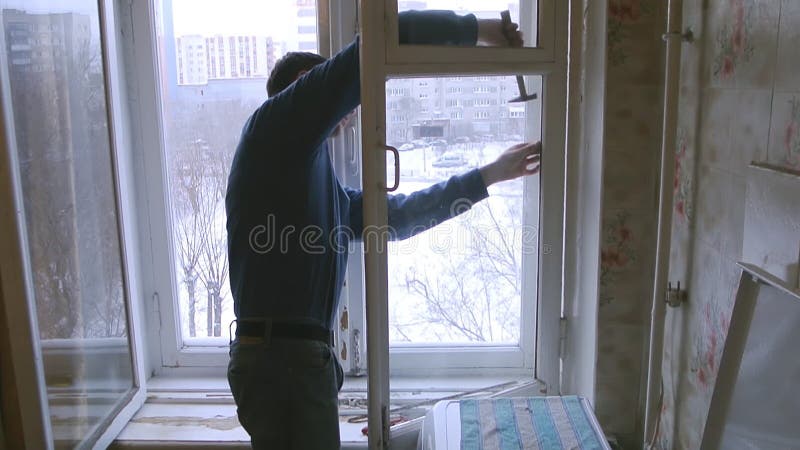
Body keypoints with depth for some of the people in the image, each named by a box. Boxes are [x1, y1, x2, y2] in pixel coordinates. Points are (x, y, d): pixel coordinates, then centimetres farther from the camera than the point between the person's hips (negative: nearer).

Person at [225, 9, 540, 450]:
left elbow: (396, 215, 26)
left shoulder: (326, 189, 21)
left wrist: (491, 174, 27)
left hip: (303, 357, 9)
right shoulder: (277, 124, -5)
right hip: (280, 358, -9)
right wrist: (474, 28, 2)